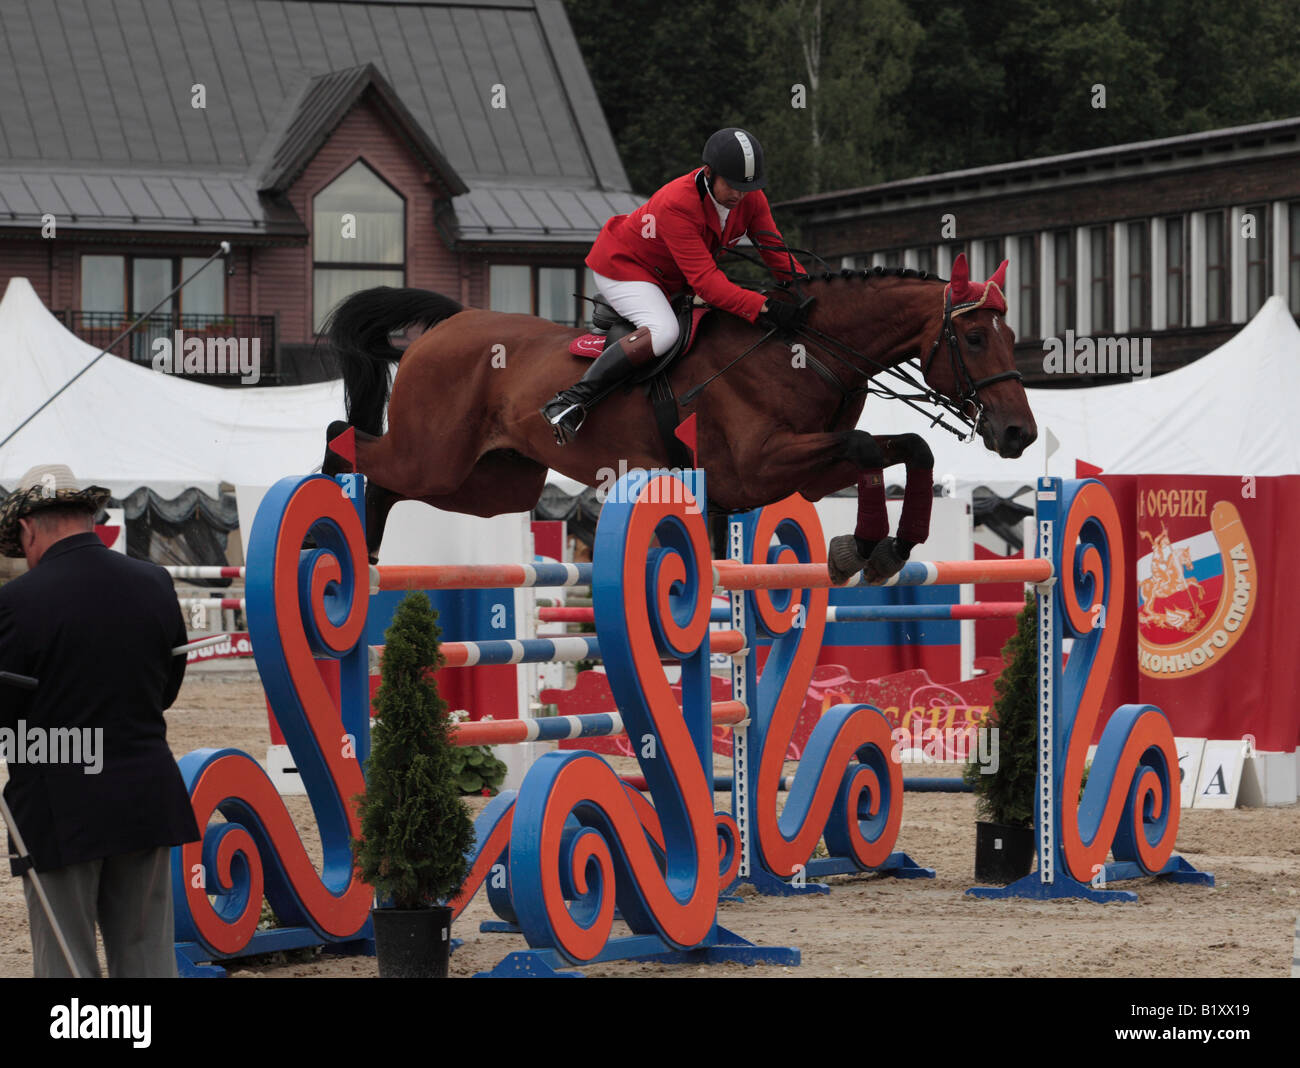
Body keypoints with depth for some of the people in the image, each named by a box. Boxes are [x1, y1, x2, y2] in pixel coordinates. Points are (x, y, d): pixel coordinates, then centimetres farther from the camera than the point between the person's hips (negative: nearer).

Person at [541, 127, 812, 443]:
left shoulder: (750, 198, -15)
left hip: (668, 280, 9)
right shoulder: (676, 204, -37)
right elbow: (704, 280, -43)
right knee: (664, 331, -32)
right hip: (622, 266, -9)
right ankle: (570, 402, -33)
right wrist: (763, 308, -51)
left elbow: (776, 251, -8)